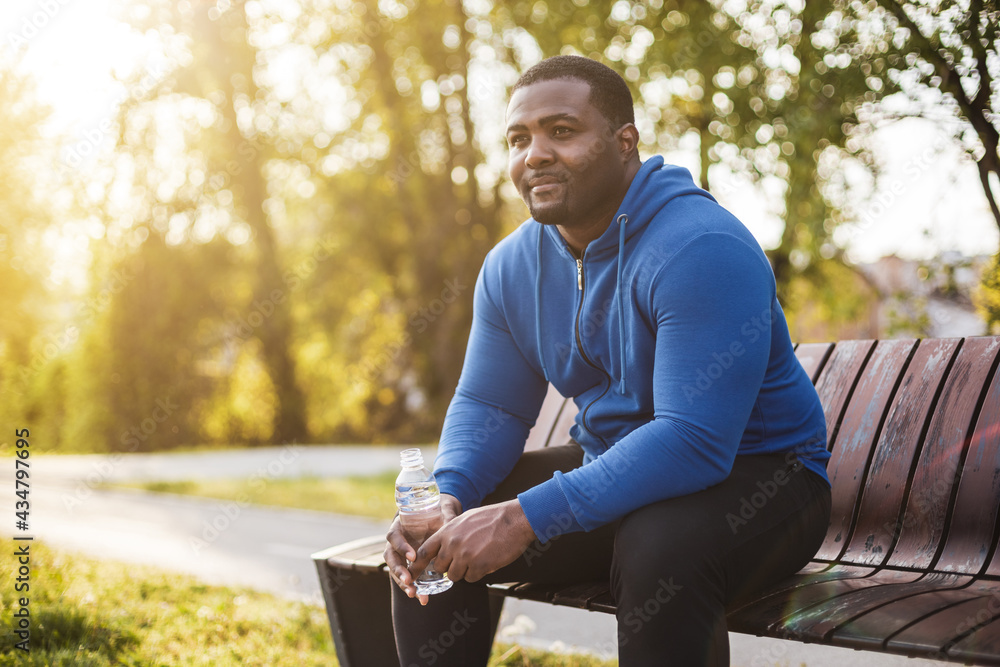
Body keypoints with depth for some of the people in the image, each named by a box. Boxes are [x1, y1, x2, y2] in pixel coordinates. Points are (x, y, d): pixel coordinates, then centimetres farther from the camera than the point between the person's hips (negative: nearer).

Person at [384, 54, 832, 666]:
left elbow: (695, 441, -32)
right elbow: (490, 406, 6)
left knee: (659, 547, -38)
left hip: (750, 470, -6)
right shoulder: (512, 266, 1)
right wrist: (447, 494, -17)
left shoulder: (701, 249, -25)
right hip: (613, 470, 7)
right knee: (430, 543, -6)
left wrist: (527, 518, -35)